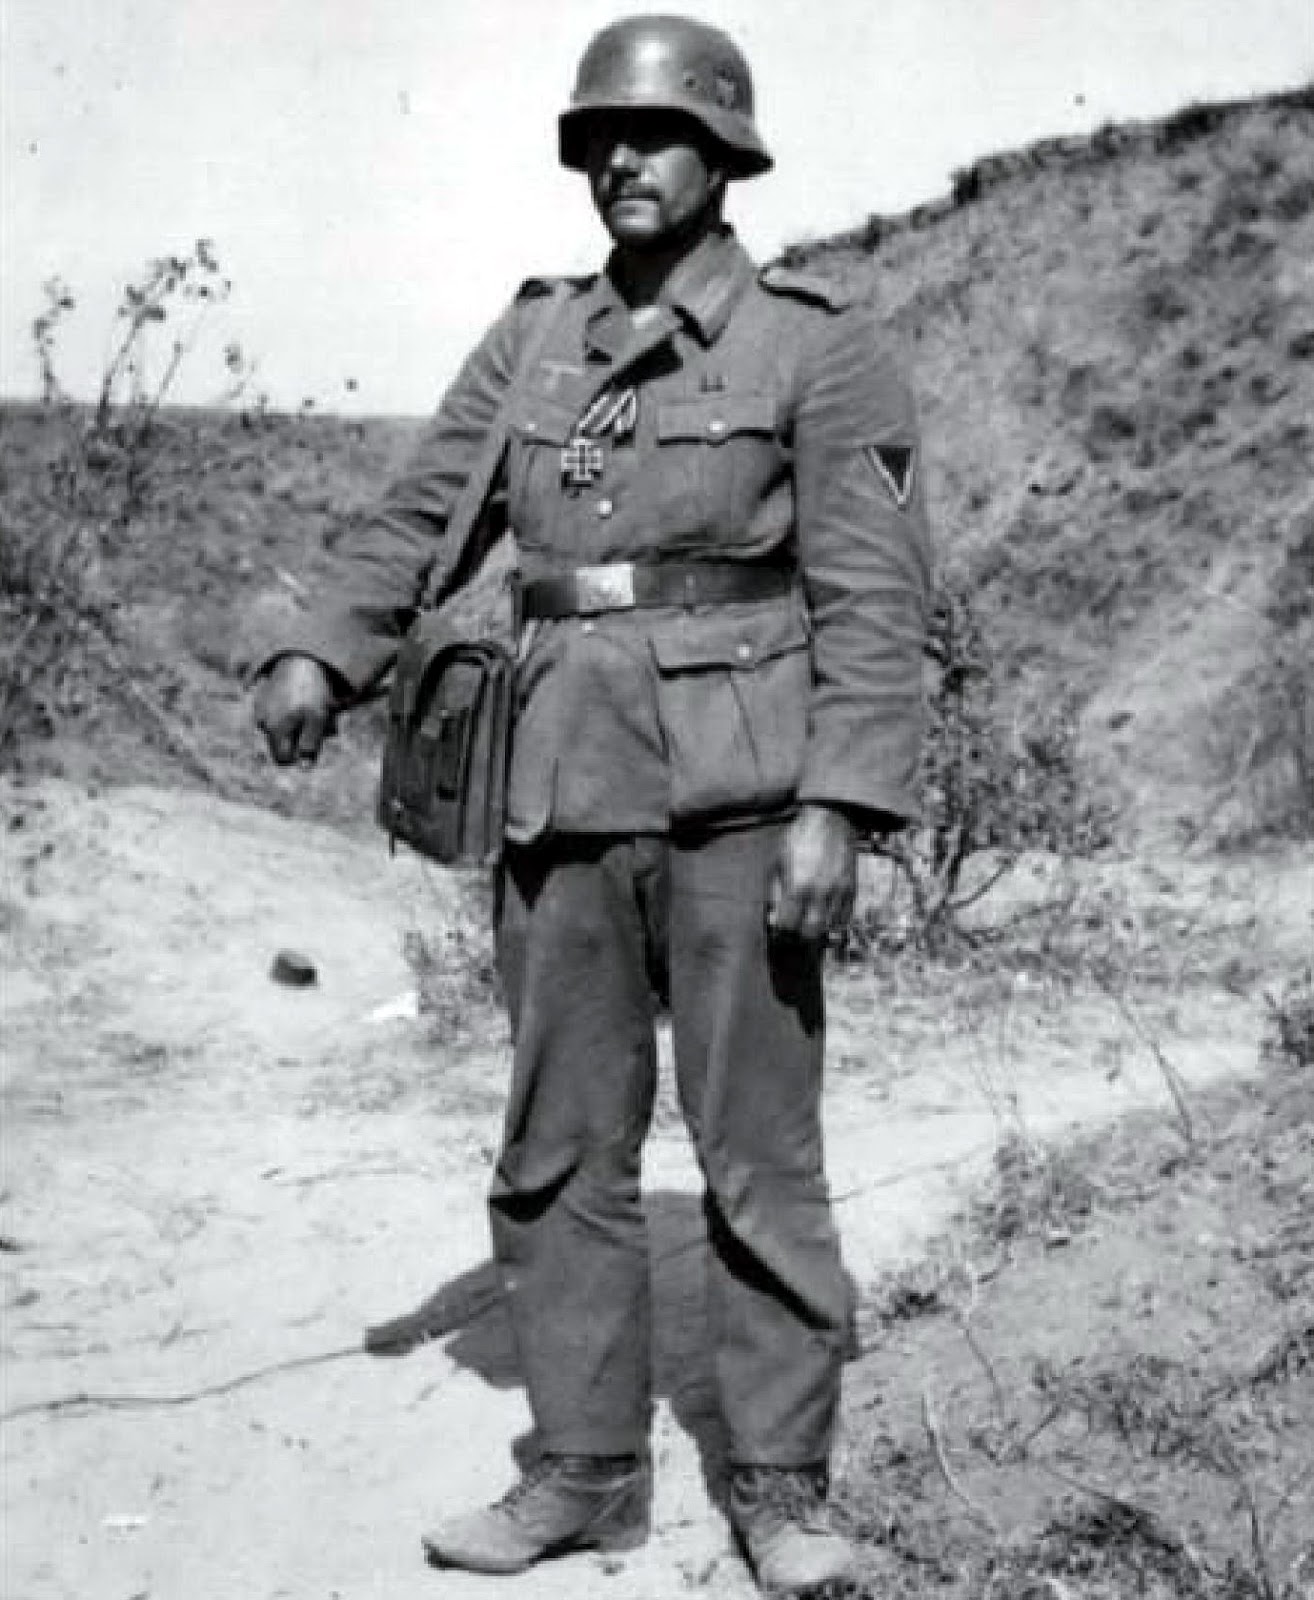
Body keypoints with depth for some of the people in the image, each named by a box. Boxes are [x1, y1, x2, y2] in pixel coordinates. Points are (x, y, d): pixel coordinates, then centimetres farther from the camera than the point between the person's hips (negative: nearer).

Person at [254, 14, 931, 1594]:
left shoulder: (818, 344, -2)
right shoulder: (531, 342, 11)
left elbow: (871, 596, -8)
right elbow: (423, 518, 7)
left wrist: (839, 808, -16)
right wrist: (322, 656, -10)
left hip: (737, 797, -4)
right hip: (565, 796, 5)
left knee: (758, 1152, 1)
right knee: (559, 1152, 9)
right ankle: (585, 1473, 21)